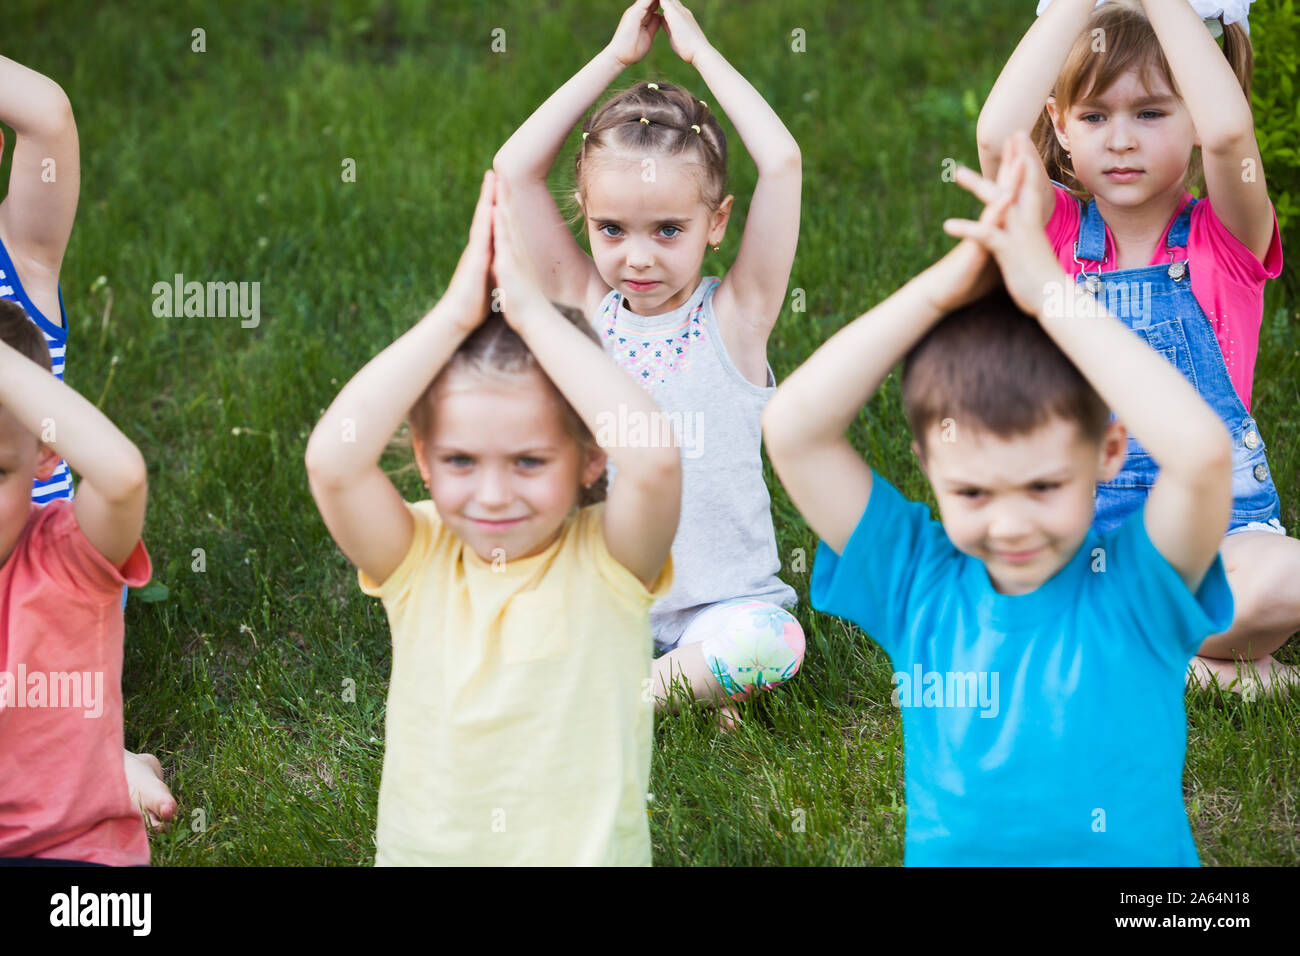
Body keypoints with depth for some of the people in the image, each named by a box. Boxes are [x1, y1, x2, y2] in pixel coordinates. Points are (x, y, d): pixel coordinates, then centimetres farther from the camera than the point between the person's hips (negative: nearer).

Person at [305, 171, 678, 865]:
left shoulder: (606, 562, -3)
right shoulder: (417, 561, 1)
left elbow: (652, 457, -22)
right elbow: (333, 459, -15)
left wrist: (533, 311, -14)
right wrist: (454, 317, -12)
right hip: (421, 850, 1)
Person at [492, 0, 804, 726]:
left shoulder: (734, 315, -3)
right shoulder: (586, 310, 4)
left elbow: (783, 163, -13)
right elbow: (514, 170, -1)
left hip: (723, 603, -2)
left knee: (769, 641, -34)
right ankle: (688, 688, -20)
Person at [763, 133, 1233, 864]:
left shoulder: (1137, 589, -5)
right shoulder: (918, 584, 1)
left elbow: (1202, 451, -22)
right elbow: (793, 428, -7)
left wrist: (1048, 289, -16)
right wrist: (943, 288, -10)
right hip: (945, 853, 2)